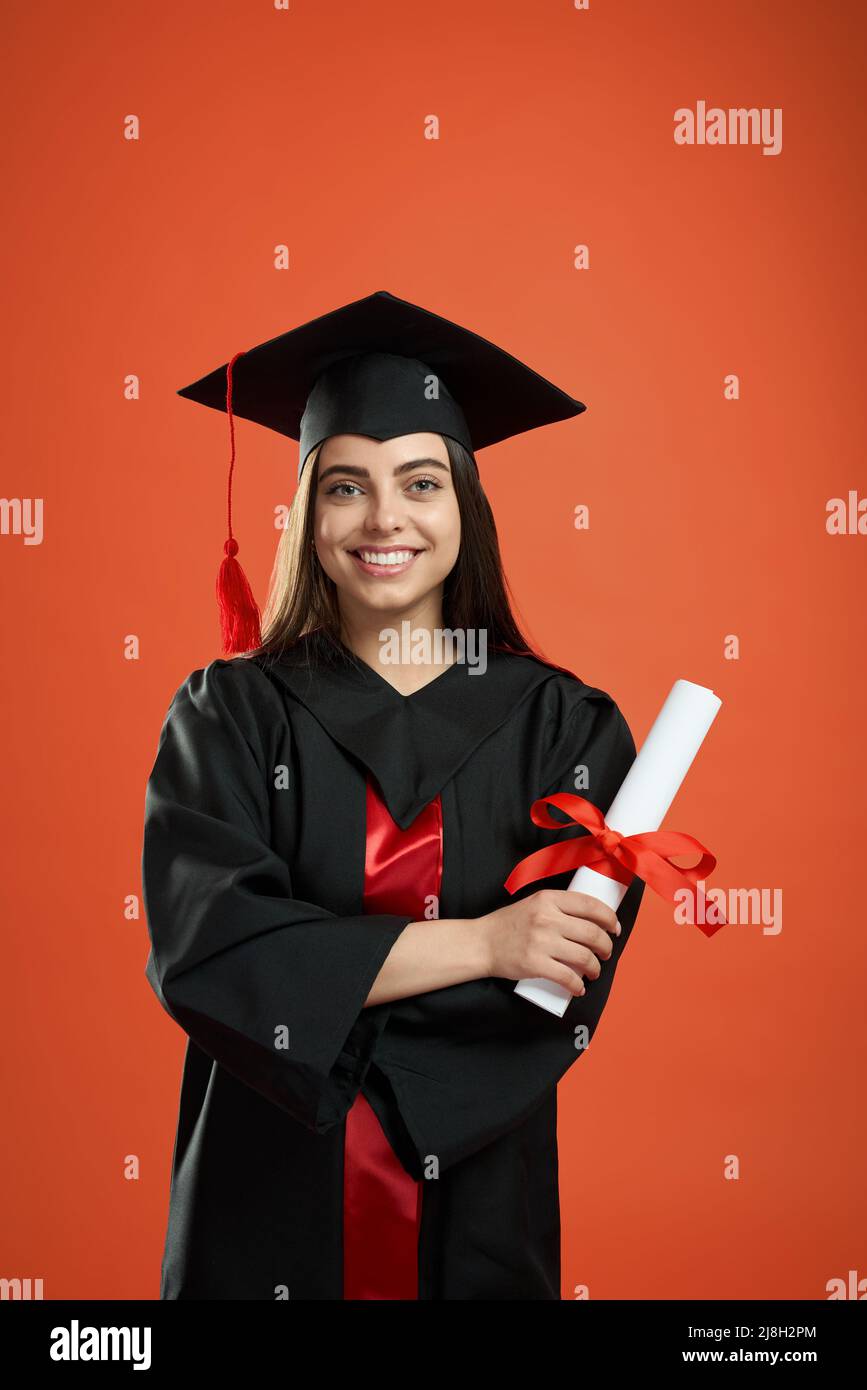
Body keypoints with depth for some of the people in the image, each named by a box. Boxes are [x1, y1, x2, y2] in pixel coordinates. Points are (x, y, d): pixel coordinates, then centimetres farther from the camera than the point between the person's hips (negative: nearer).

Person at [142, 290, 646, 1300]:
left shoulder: (562, 726, -6)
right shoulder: (228, 714, -6)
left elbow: (565, 996, -12)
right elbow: (203, 951, -18)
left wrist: (317, 996, -17)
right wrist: (475, 944, -24)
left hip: (476, 1213, 0)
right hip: (268, 1205, 0)